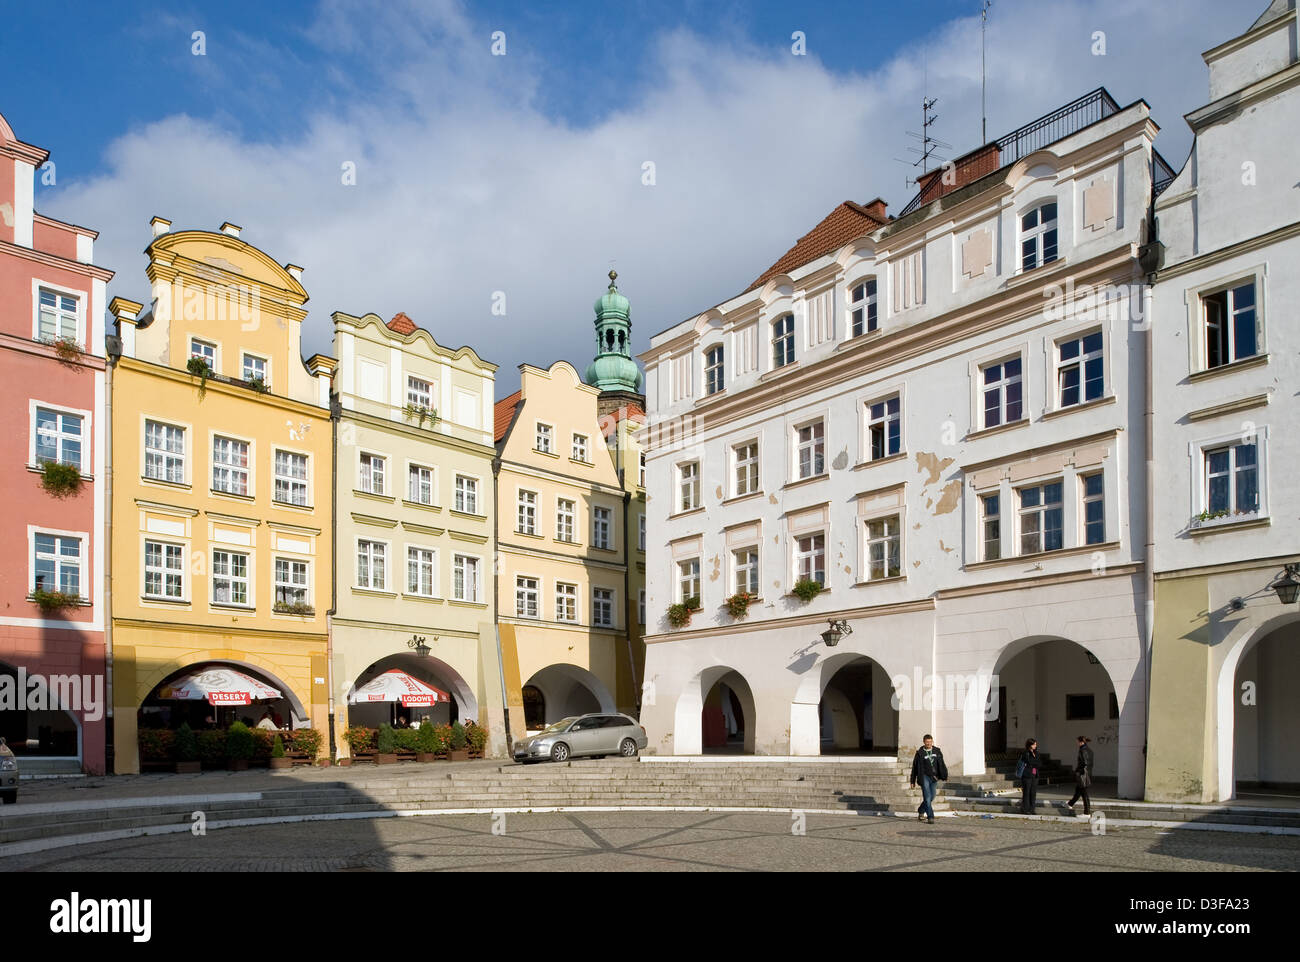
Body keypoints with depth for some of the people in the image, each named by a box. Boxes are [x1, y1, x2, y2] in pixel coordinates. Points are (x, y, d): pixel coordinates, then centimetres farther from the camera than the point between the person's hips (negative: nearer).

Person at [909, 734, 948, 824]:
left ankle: (921, 811, 31)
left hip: (934, 778, 4)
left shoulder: (937, 751, 8)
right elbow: (914, 767, 3)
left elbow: (941, 764, 7)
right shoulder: (920, 753, -1)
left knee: (931, 797, 10)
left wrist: (944, 775, -5)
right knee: (927, 797, -10)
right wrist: (913, 781, 3)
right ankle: (930, 817, -7)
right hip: (924, 777, -4)